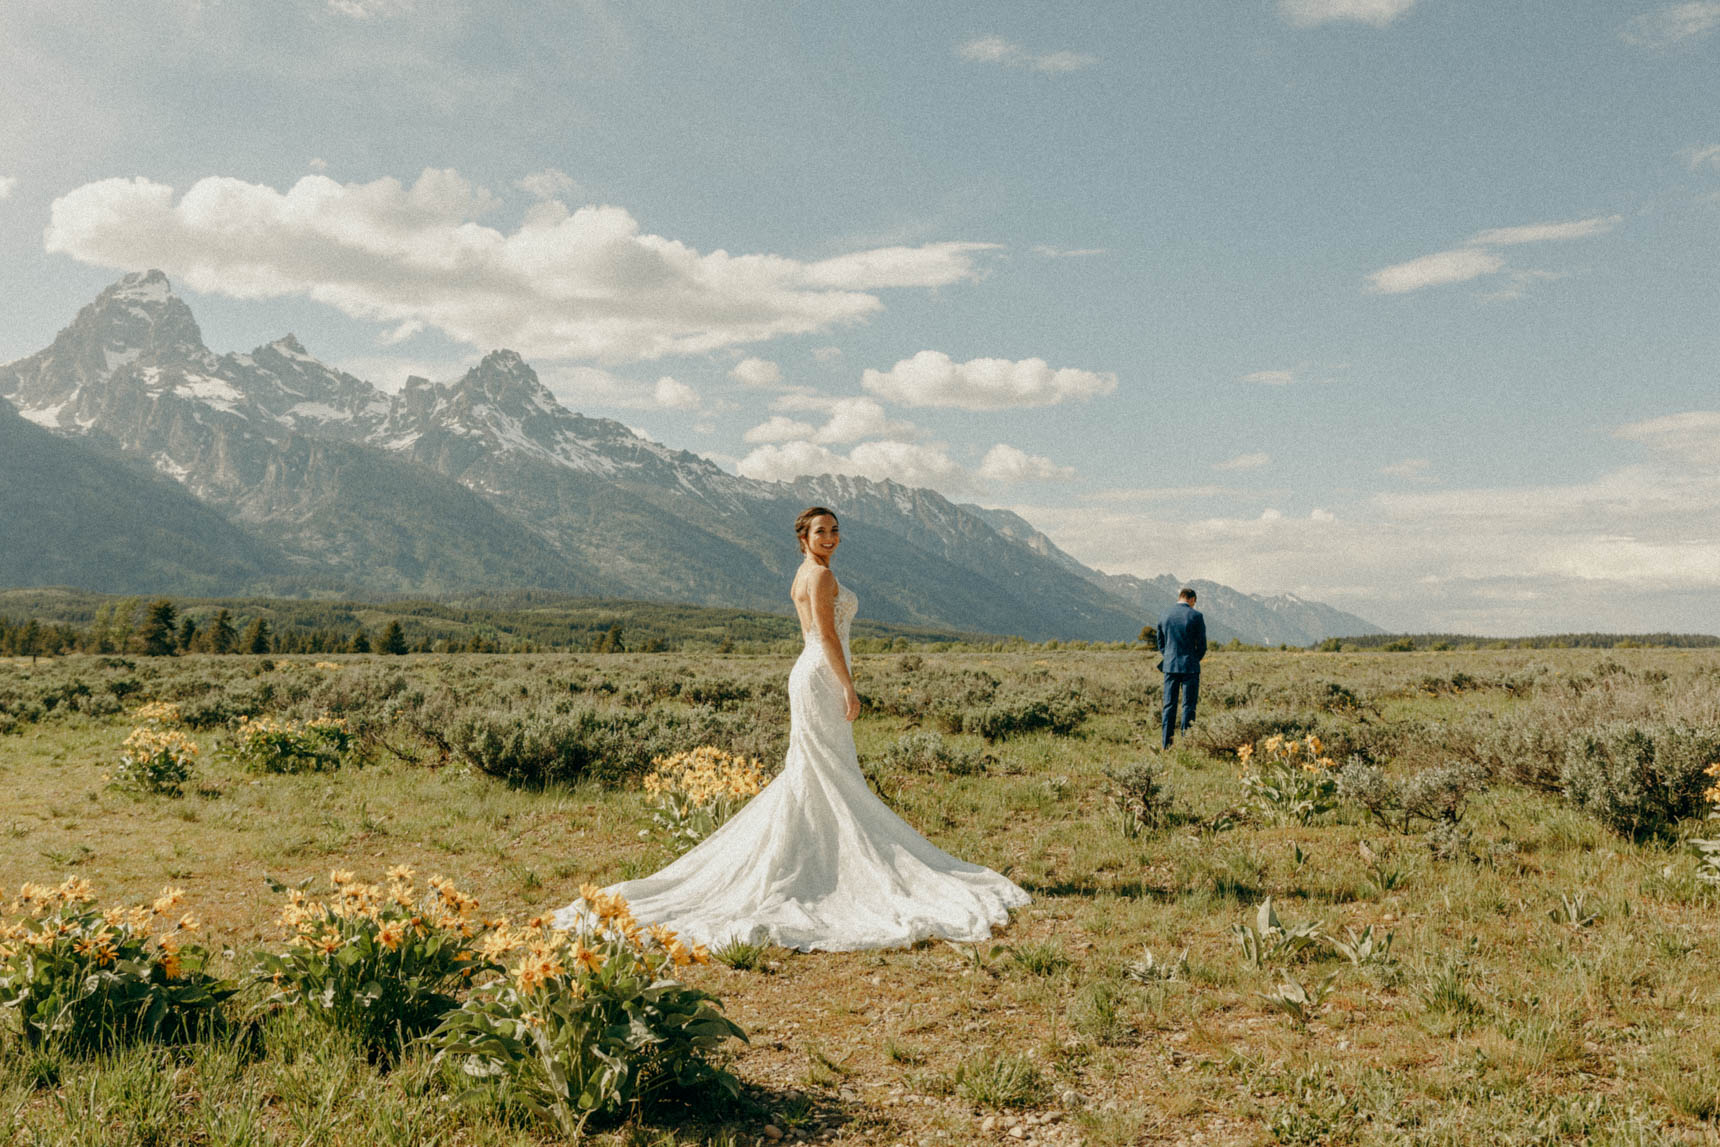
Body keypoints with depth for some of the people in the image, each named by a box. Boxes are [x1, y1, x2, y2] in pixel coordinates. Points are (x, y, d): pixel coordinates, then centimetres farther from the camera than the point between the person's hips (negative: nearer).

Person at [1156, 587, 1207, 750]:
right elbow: (1202, 645, -4)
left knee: (1169, 705, 9)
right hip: (1190, 666, -3)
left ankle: (1166, 743, 10)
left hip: (1170, 666, 3)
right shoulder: (1196, 616, -7)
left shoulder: (1165, 616, 4)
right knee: (1189, 705, 3)